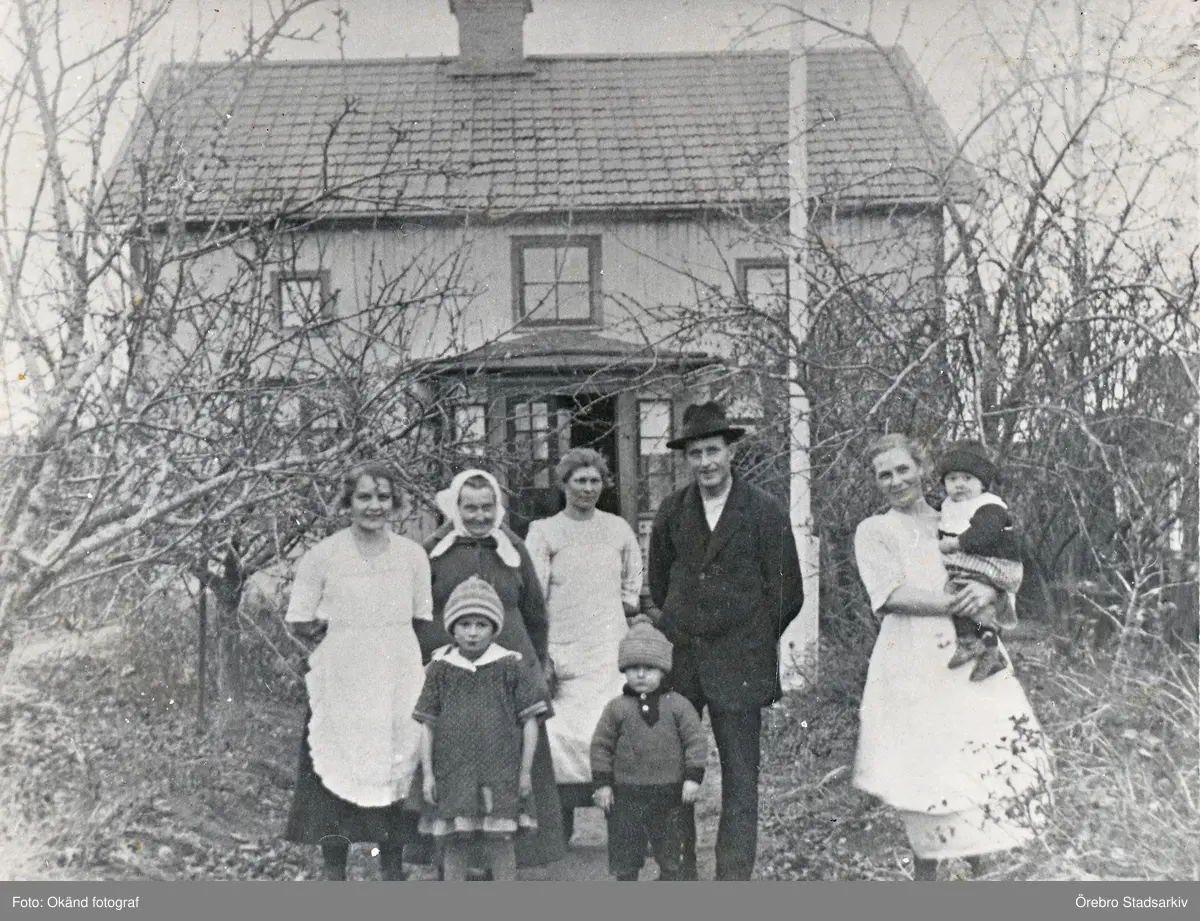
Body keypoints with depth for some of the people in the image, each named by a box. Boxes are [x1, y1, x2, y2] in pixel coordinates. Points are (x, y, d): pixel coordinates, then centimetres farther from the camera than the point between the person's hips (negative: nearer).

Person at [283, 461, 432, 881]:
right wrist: (343, 633, -6)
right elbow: (299, 621, 2)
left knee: (396, 779, 4)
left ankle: (393, 872, 18)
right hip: (340, 686, -2)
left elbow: (423, 621, 9)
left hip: (399, 687, 2)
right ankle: (334, 876, 14)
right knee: (336, 783, 0)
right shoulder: (322, 556, -3)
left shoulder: (413, 555, 4)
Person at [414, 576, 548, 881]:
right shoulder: (440, 669, 4)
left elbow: (529, 721, 2)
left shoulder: (511, 667, -1)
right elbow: (427, 725, 6)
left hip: (500, 771, -1)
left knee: (500, 841, 1)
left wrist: (525, 770, -1)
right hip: (451, 772, 2)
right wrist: (427, 773, 2)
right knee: (452, 842, 6)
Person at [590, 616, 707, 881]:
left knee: (673, 854, 9)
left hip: (670, 792, 0)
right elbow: (601, 745, 3)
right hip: (626, 793, 0)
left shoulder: (677, 705, -1)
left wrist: (693, 777, -8)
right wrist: (602, 784, -2)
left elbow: (696, 740, 0)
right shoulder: (616, 708, 0)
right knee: (625, 855, 8)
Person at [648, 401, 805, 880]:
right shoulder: (672, 512, 8)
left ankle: (734, 875, 5)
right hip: (677, 661, 3)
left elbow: (787, 594, 3)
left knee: (740, 781, -1)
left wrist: (752, 641, 8)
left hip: (738, 666, -3)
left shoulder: (766, 513, -3)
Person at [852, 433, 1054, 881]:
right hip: (915, 667, -3)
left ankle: (977, 861, 13)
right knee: (924, 771, -4)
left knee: (1005, 750, -5)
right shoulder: (874, 531, 5)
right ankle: (926, 869, 13)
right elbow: (893, 596, -9)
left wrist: (988, 591, -15)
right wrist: (960, 602, -14)